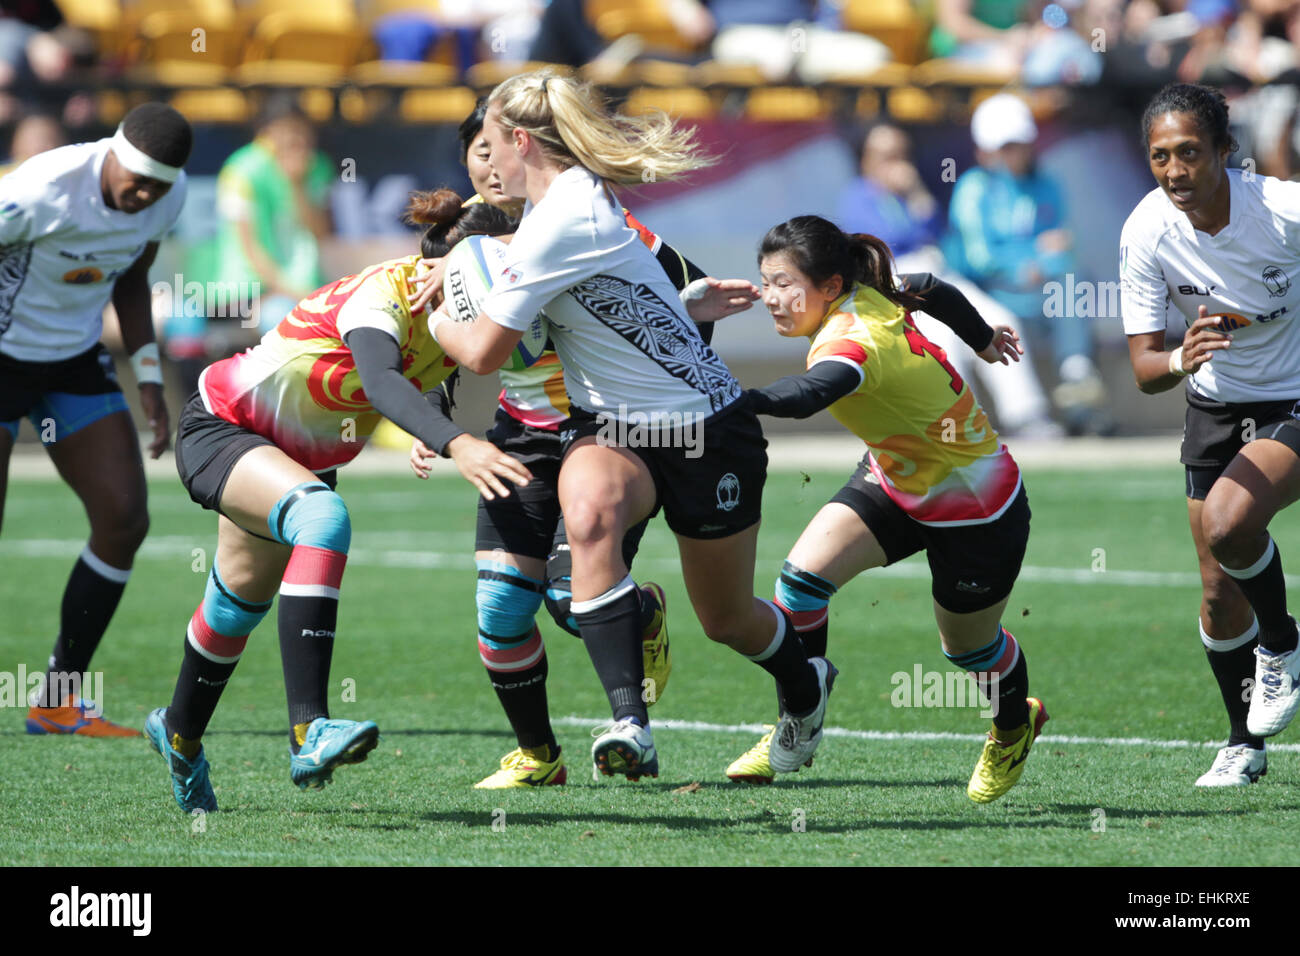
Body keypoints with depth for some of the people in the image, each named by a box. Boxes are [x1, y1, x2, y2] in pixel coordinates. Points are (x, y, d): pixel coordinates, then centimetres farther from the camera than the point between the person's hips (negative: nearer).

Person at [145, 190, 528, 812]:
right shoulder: (382, 294, -35)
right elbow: (381, 381, -55)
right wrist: (454, 445, -69)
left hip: (302, 454, 9)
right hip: (221, 428, -9)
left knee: (241, 601, 23)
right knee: (323, 518, -36)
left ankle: (179, 737, 51)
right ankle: (308, 732, -44)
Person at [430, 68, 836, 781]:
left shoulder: (560, 221, -26)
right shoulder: (575, 192, 1)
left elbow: (483, 353, -20)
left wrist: (432, 318, -1)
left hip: (703, 433, -7)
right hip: (609, 429, 7)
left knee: (727, 621, 10)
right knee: (588, 509, -29)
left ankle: (805, 688, 46)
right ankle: (628, 722, -34)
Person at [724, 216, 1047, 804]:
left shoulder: (854, 340, -36)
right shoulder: (867, 296, -12)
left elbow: (808, 395, -58)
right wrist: (983, 340, 26)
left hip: (974, 507, -8)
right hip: (895, 479, 8)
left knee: (969, 646, 15)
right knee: (804, 574, -14)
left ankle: (1015, 727, 48)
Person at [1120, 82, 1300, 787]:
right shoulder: (1146, 233, -16)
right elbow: (1143, 369, -15)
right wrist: (1180, 360, -37)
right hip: (1215, 405, 4)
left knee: (1230, 521, -30)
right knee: (1221, 593, 7)